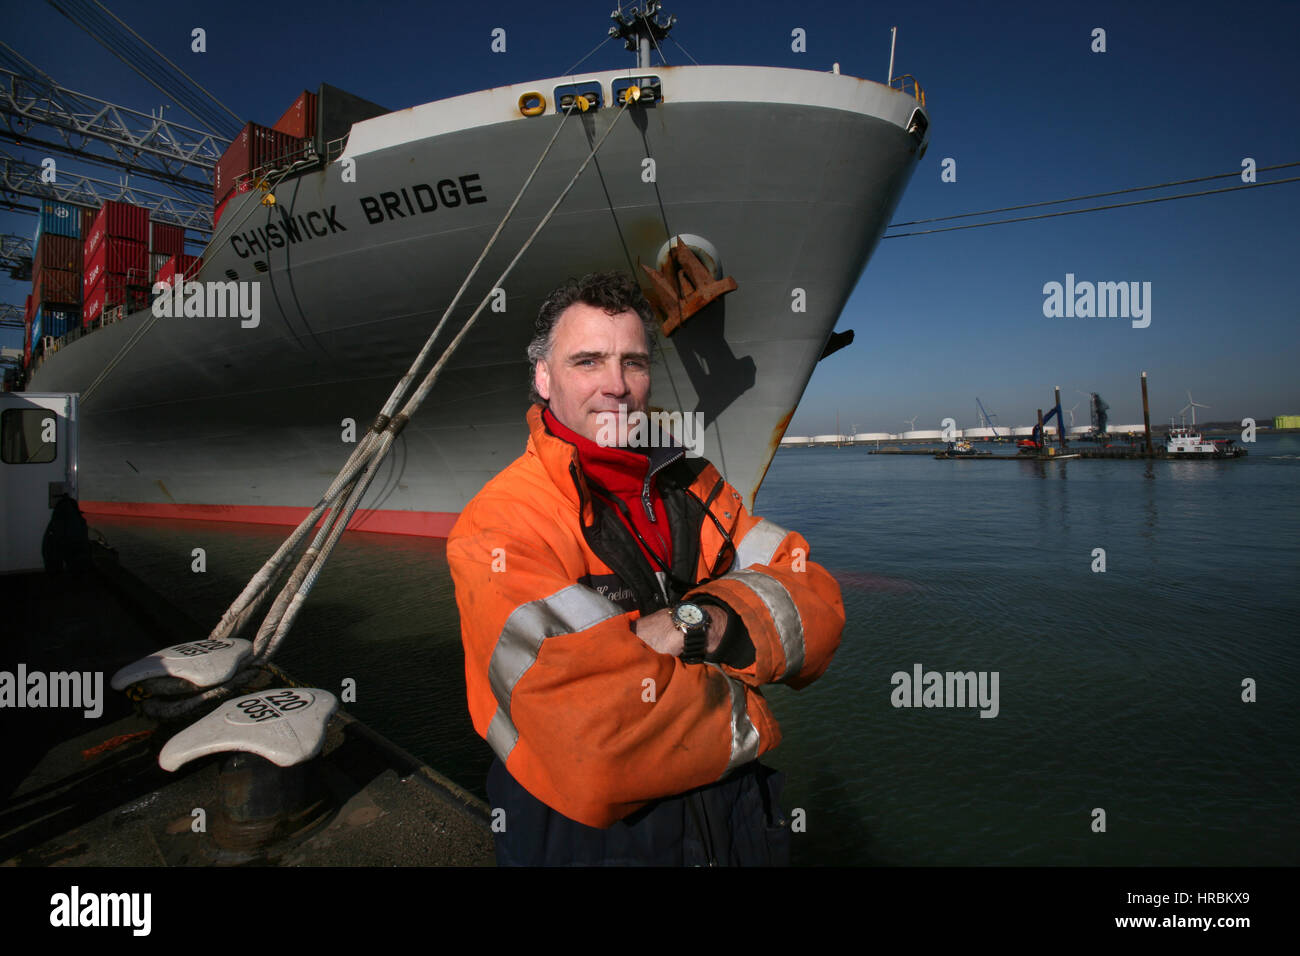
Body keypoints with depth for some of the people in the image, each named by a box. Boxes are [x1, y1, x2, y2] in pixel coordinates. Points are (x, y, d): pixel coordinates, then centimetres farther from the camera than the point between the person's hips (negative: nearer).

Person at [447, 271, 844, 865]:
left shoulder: (691, 483, -1)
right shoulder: (497, 526, -20)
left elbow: (816, 604, -9)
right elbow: (593, 739, -31)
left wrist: (694, 627, -26)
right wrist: (743, 707, -16)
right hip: (587, 837, -5)